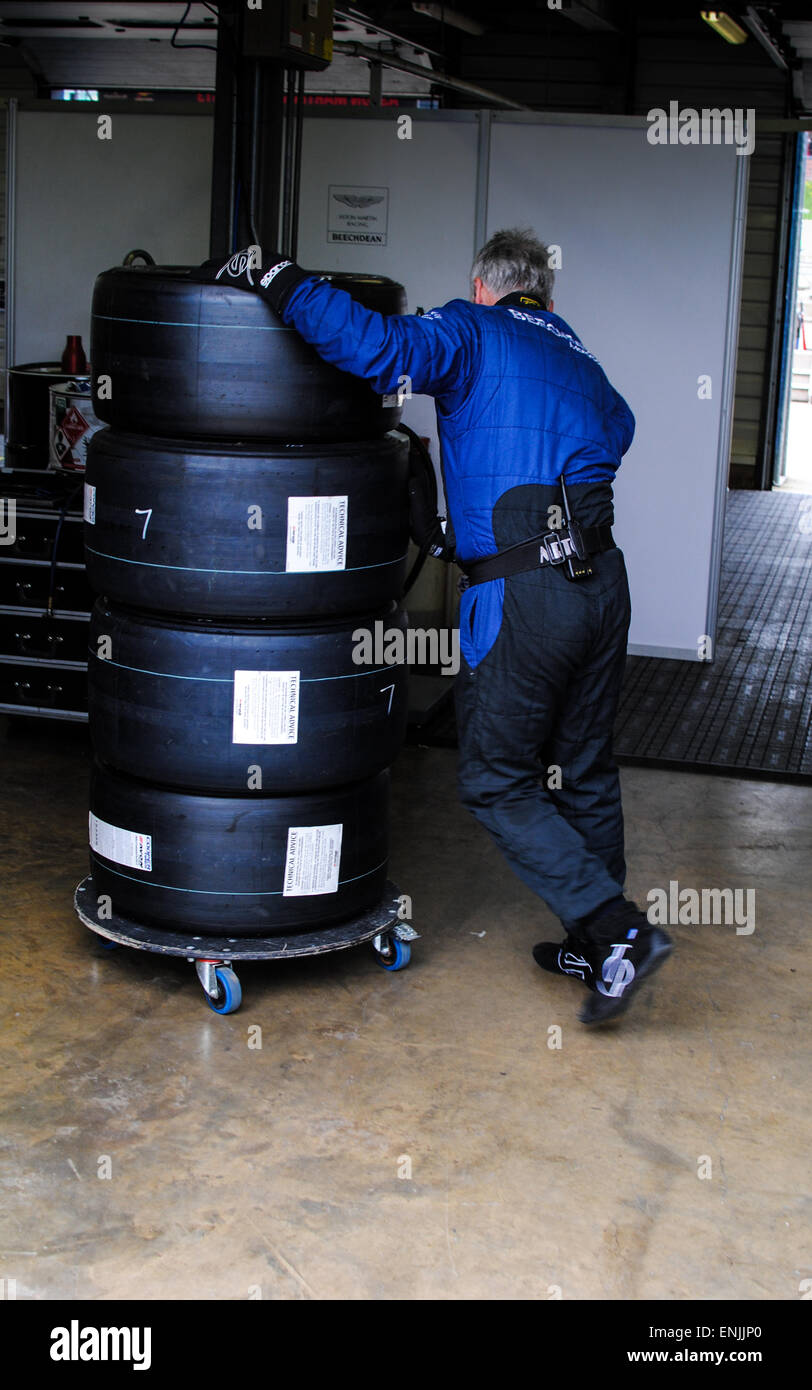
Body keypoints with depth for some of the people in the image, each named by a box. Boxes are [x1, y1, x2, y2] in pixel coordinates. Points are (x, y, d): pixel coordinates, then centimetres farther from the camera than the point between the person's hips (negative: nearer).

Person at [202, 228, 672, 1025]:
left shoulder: (472, 334, 2)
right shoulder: (575, 356, 22)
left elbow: (374, 345, -16)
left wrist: (272, 275, -10)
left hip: (523, 595, -7)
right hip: (603, 577, 7)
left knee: (496, 784, 4)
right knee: (583, 770, 18)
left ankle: (619, 934, -3)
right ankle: (595, 949, 29)